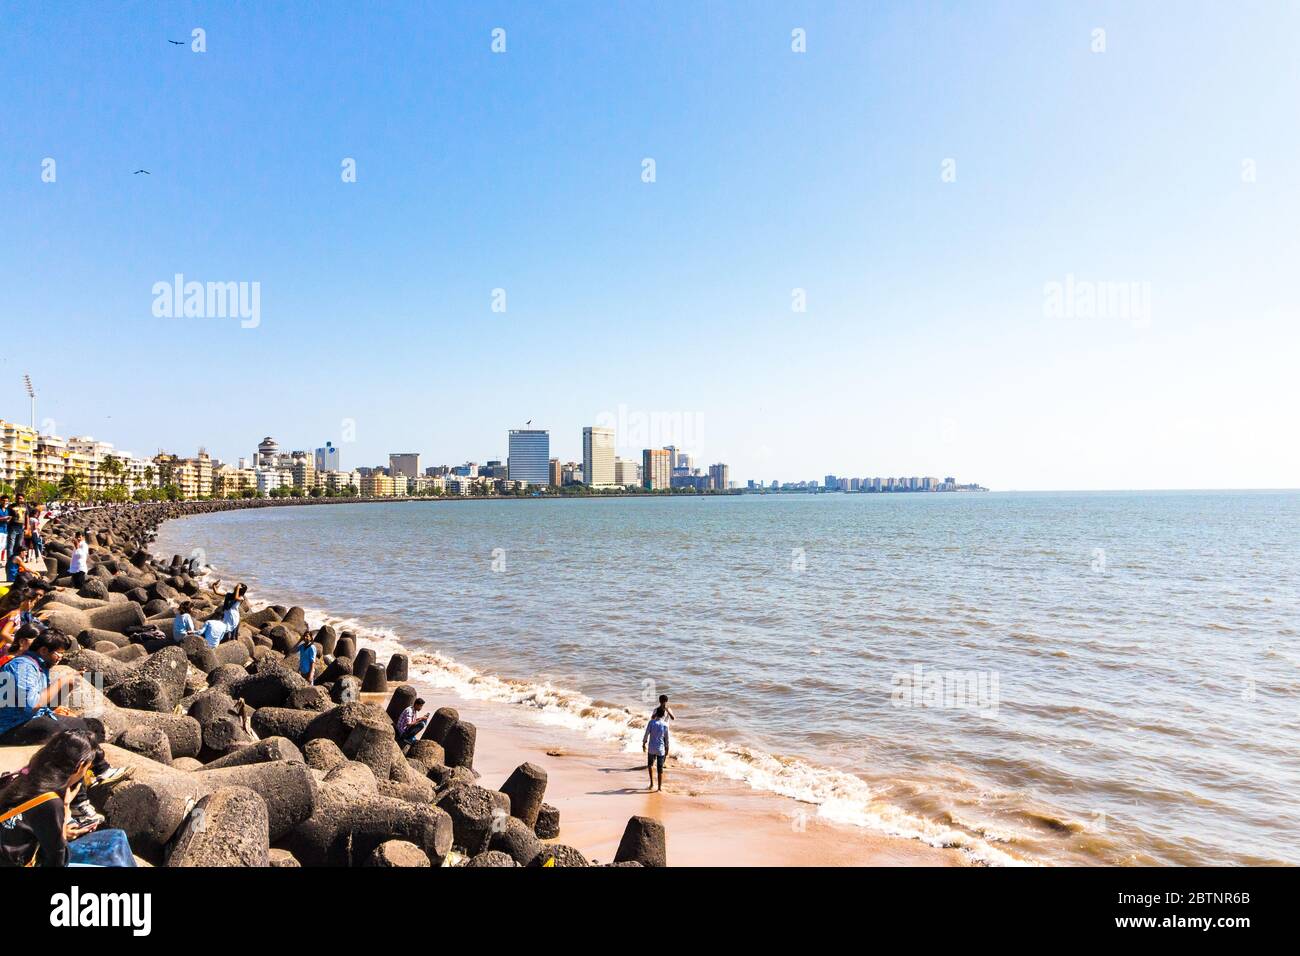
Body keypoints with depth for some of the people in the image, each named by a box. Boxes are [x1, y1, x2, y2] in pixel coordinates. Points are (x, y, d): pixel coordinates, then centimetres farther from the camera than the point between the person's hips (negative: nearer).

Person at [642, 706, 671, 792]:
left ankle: (652, 783, 17)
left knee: (650, 764, 23)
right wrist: (667, 750, 10)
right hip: (661, 749, 0)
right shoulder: (665, 725, -7)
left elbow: (646, 734, -6)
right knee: (660, 768, 9)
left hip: (651, 748, 0)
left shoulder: (651, 722, -10)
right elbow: (666, 739, -1)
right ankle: (660, 786, 12)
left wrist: (644, 743, 9)